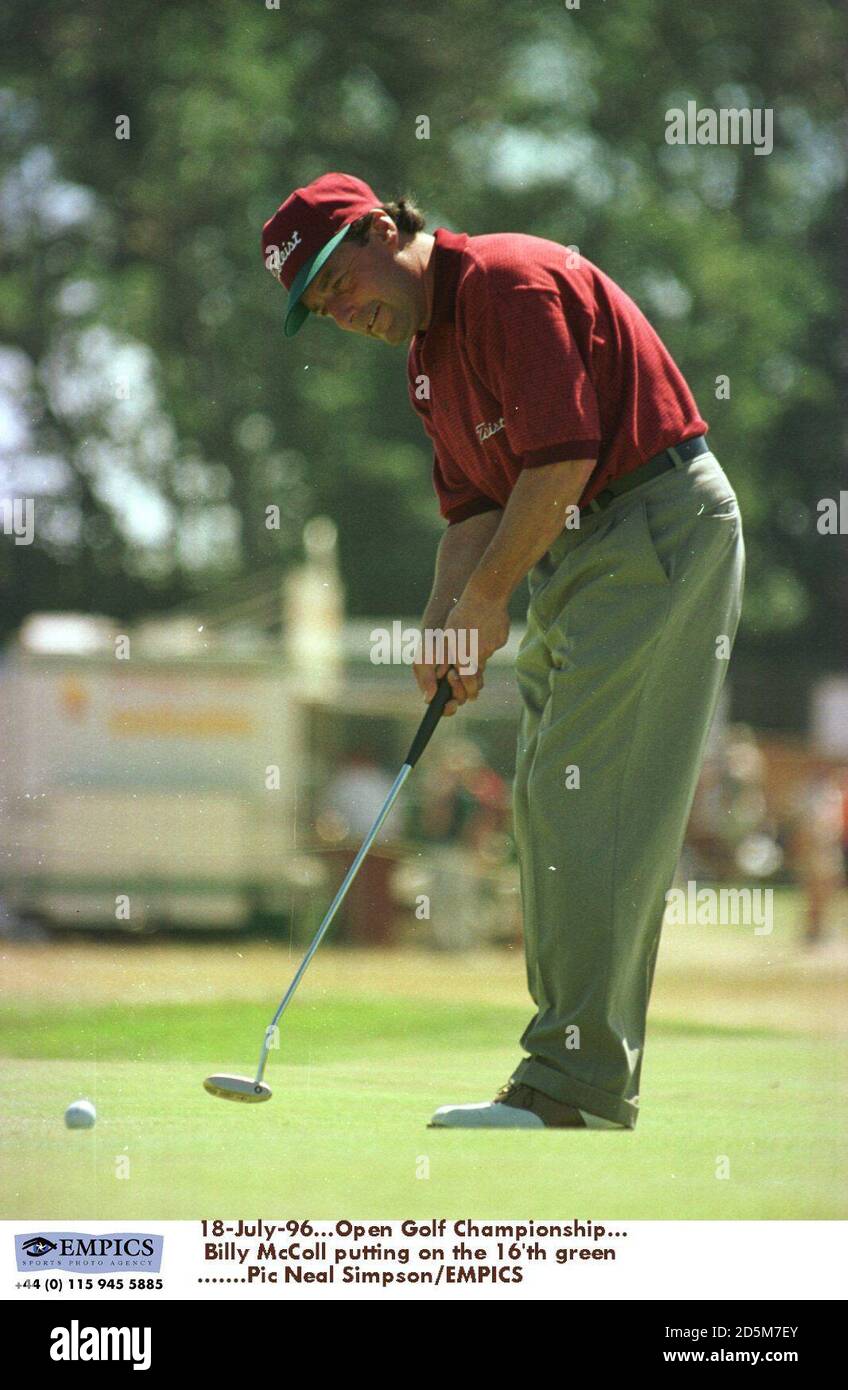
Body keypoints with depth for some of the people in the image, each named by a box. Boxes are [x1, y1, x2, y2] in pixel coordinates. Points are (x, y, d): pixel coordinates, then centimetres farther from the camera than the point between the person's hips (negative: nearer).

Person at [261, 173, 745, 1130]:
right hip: (579, 553, 11)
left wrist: (486, 599, -13)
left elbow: (561, 458, -21)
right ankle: (591, 1074, 13)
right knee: (546, 805, 10)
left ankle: (573, 1086, -14)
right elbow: (474, 507, 15)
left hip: (658, 531, -11)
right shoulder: (427, 354, 16)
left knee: (588, 809, -13)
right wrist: (442, 626, -2)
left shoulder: (513, 281, -15)